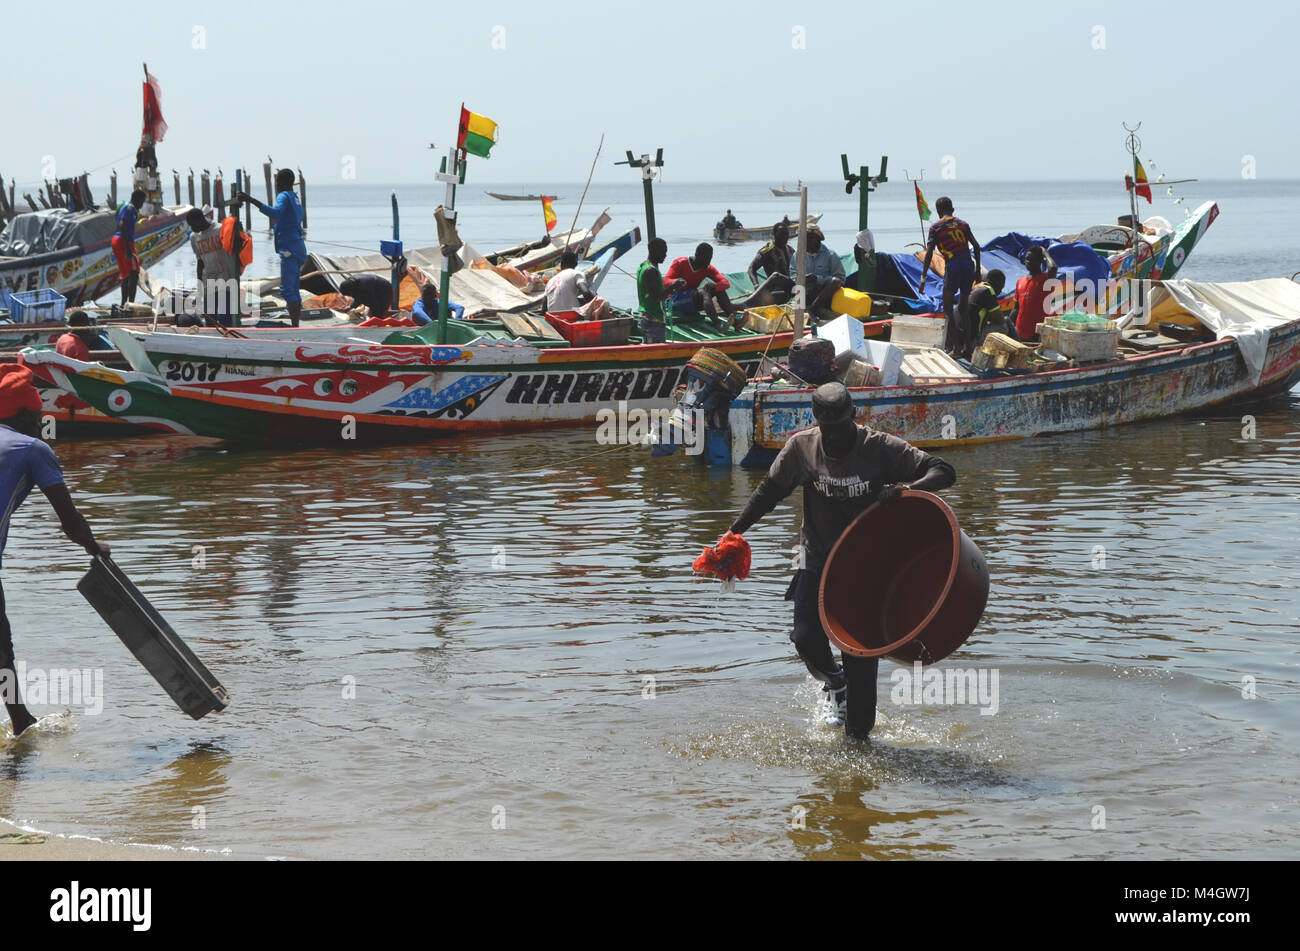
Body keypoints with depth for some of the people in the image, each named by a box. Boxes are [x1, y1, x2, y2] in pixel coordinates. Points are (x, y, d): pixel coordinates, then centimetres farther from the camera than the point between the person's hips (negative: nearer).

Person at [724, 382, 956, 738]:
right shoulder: (801, 447, -7)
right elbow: (770, 489, 8)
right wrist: (735, 532, 3)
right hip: (818, 559, 2)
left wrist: (910, 487, -36)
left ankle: (858, 736, 11)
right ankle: (833, 684, 24)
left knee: (860, 654, -4)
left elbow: (943, 471, -16)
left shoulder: (880, 448, -14)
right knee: (807, 639, -11)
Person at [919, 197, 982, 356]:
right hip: (969, 264, 4)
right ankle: (967, 345, 17)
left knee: (948, 309, 5)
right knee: (963, 307, 18)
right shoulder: (962, 223, 16)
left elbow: (929, 253, -5)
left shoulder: (935, 227, 4)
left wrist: (923, 279, -5)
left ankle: (955, 346, -5)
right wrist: (978, 269, 18)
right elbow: (976, 246, 10)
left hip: (952, 266, -4)